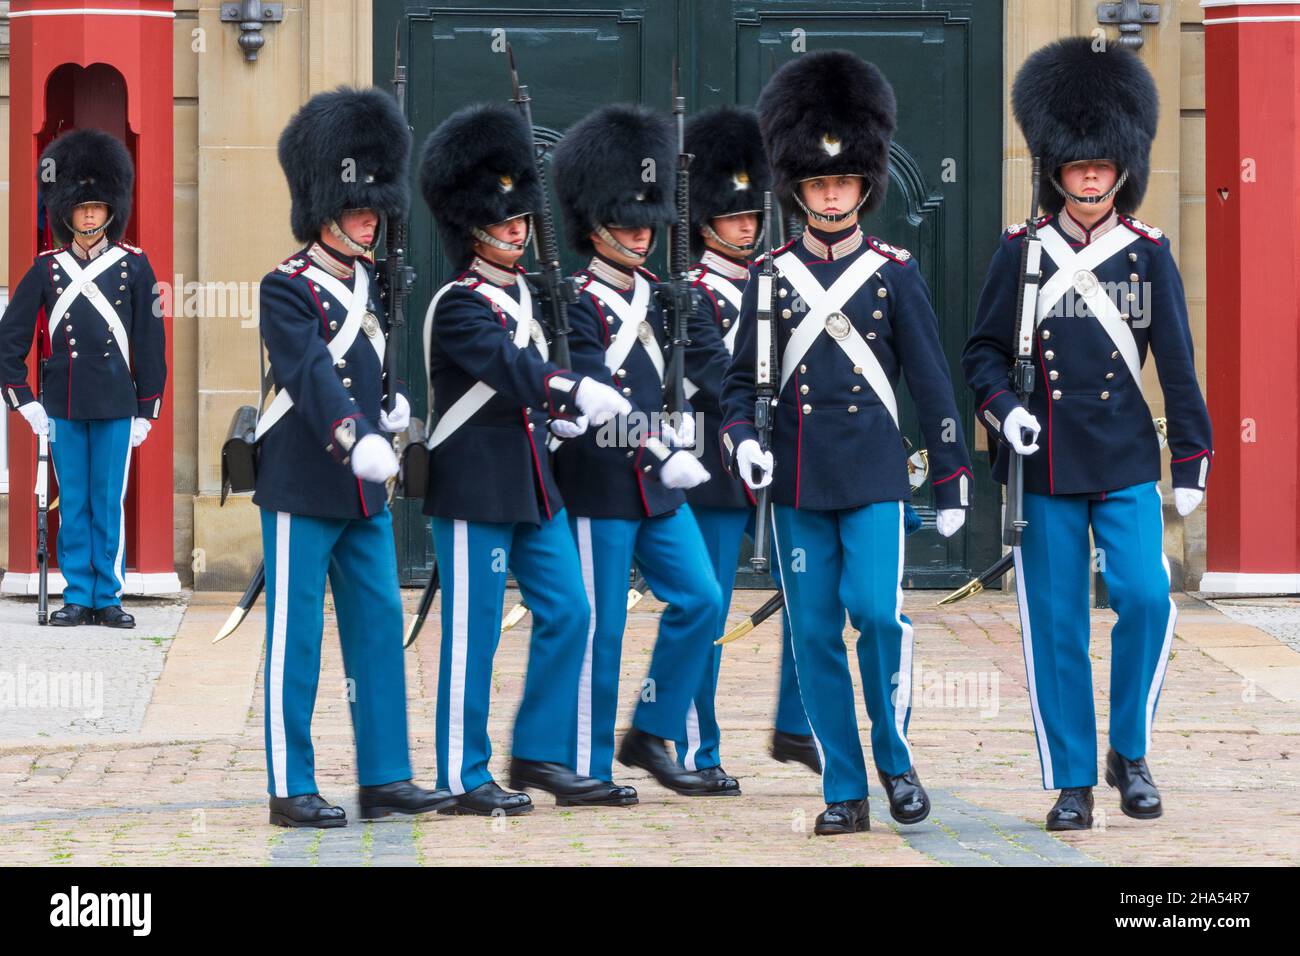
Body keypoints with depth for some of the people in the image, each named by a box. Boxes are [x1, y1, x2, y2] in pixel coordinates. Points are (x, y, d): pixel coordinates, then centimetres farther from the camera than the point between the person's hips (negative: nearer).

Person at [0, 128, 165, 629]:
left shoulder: (134, 266, 3)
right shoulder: (47, 268, 5)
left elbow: (150, 342, 4)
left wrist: (146, 410, 0)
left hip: (116, 406, -1)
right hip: (63, 405, 1)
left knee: (109, 505, 1)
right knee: (72, 505, 5)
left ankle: (108, 597, 8)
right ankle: (77, 597, 10)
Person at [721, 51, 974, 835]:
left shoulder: (896, 274, 4)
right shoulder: (770, 277, 7)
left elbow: (931, 380, 4)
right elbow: (741, 378, 11)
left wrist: (953, 478, 2)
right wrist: (741, 438, -9)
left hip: (874, 476, -2)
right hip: (798, 481, 2)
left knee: (877, 610, -16)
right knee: (816, 635, 2)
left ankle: (895, 756, 5)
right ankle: (844, 792, 9)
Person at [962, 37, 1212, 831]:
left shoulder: (1149, 254, 5)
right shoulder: (1021, 252, 3)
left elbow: (1177, 364, 6)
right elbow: (984, 352, 7)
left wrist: (1194, 460, 4)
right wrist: (1002, 407, -13)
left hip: (1126, 464, 0)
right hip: (1046, 466, 0)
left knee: (1146, 599, -14)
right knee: (1056, 625, 1)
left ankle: (1131, 753, 5)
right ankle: (1073, 781, 9)